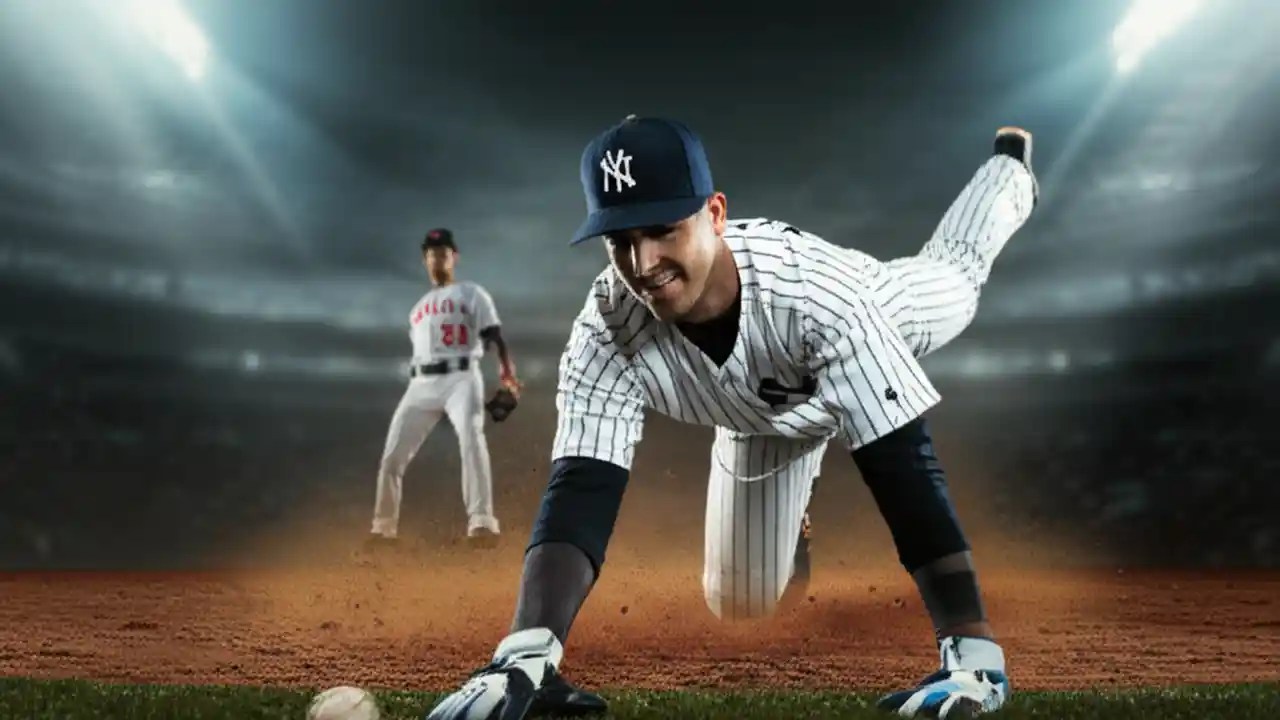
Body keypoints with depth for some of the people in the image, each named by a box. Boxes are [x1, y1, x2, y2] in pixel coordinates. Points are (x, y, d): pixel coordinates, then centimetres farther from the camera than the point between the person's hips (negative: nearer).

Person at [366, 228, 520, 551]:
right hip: (421, 383, 5)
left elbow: (495, 336, -4)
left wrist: (506, 368, -22)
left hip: (461, 377, -5)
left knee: (471, 438, -29)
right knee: (392, 455, 0)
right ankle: (384, 526, 13)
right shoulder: (419, 307, 27)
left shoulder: (471, 293, 11)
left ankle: (482, 522, -37)